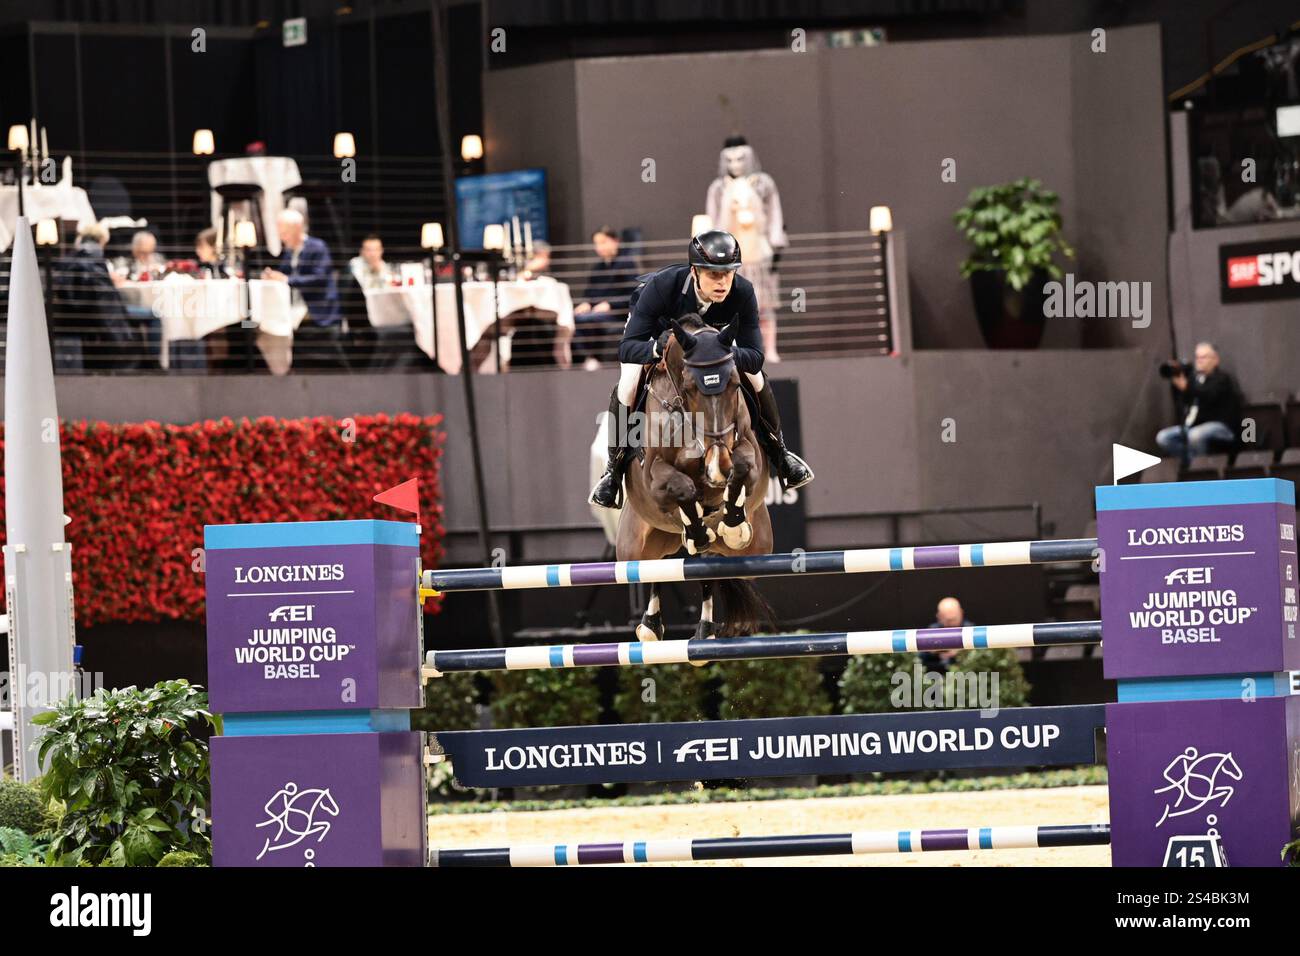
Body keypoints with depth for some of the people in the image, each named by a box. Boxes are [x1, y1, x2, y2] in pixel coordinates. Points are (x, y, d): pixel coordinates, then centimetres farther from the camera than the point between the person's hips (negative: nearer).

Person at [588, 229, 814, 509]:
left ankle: (779, 453, 16)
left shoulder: (742, 292, -37)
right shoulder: (661, 286, -44)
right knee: (627, 387, -25)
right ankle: (614, 469, -3)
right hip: (655, 331, -2)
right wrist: (657, 348, -67)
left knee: (755, 380, -10)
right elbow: (626, 348, -45)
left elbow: (755, 358, -35)